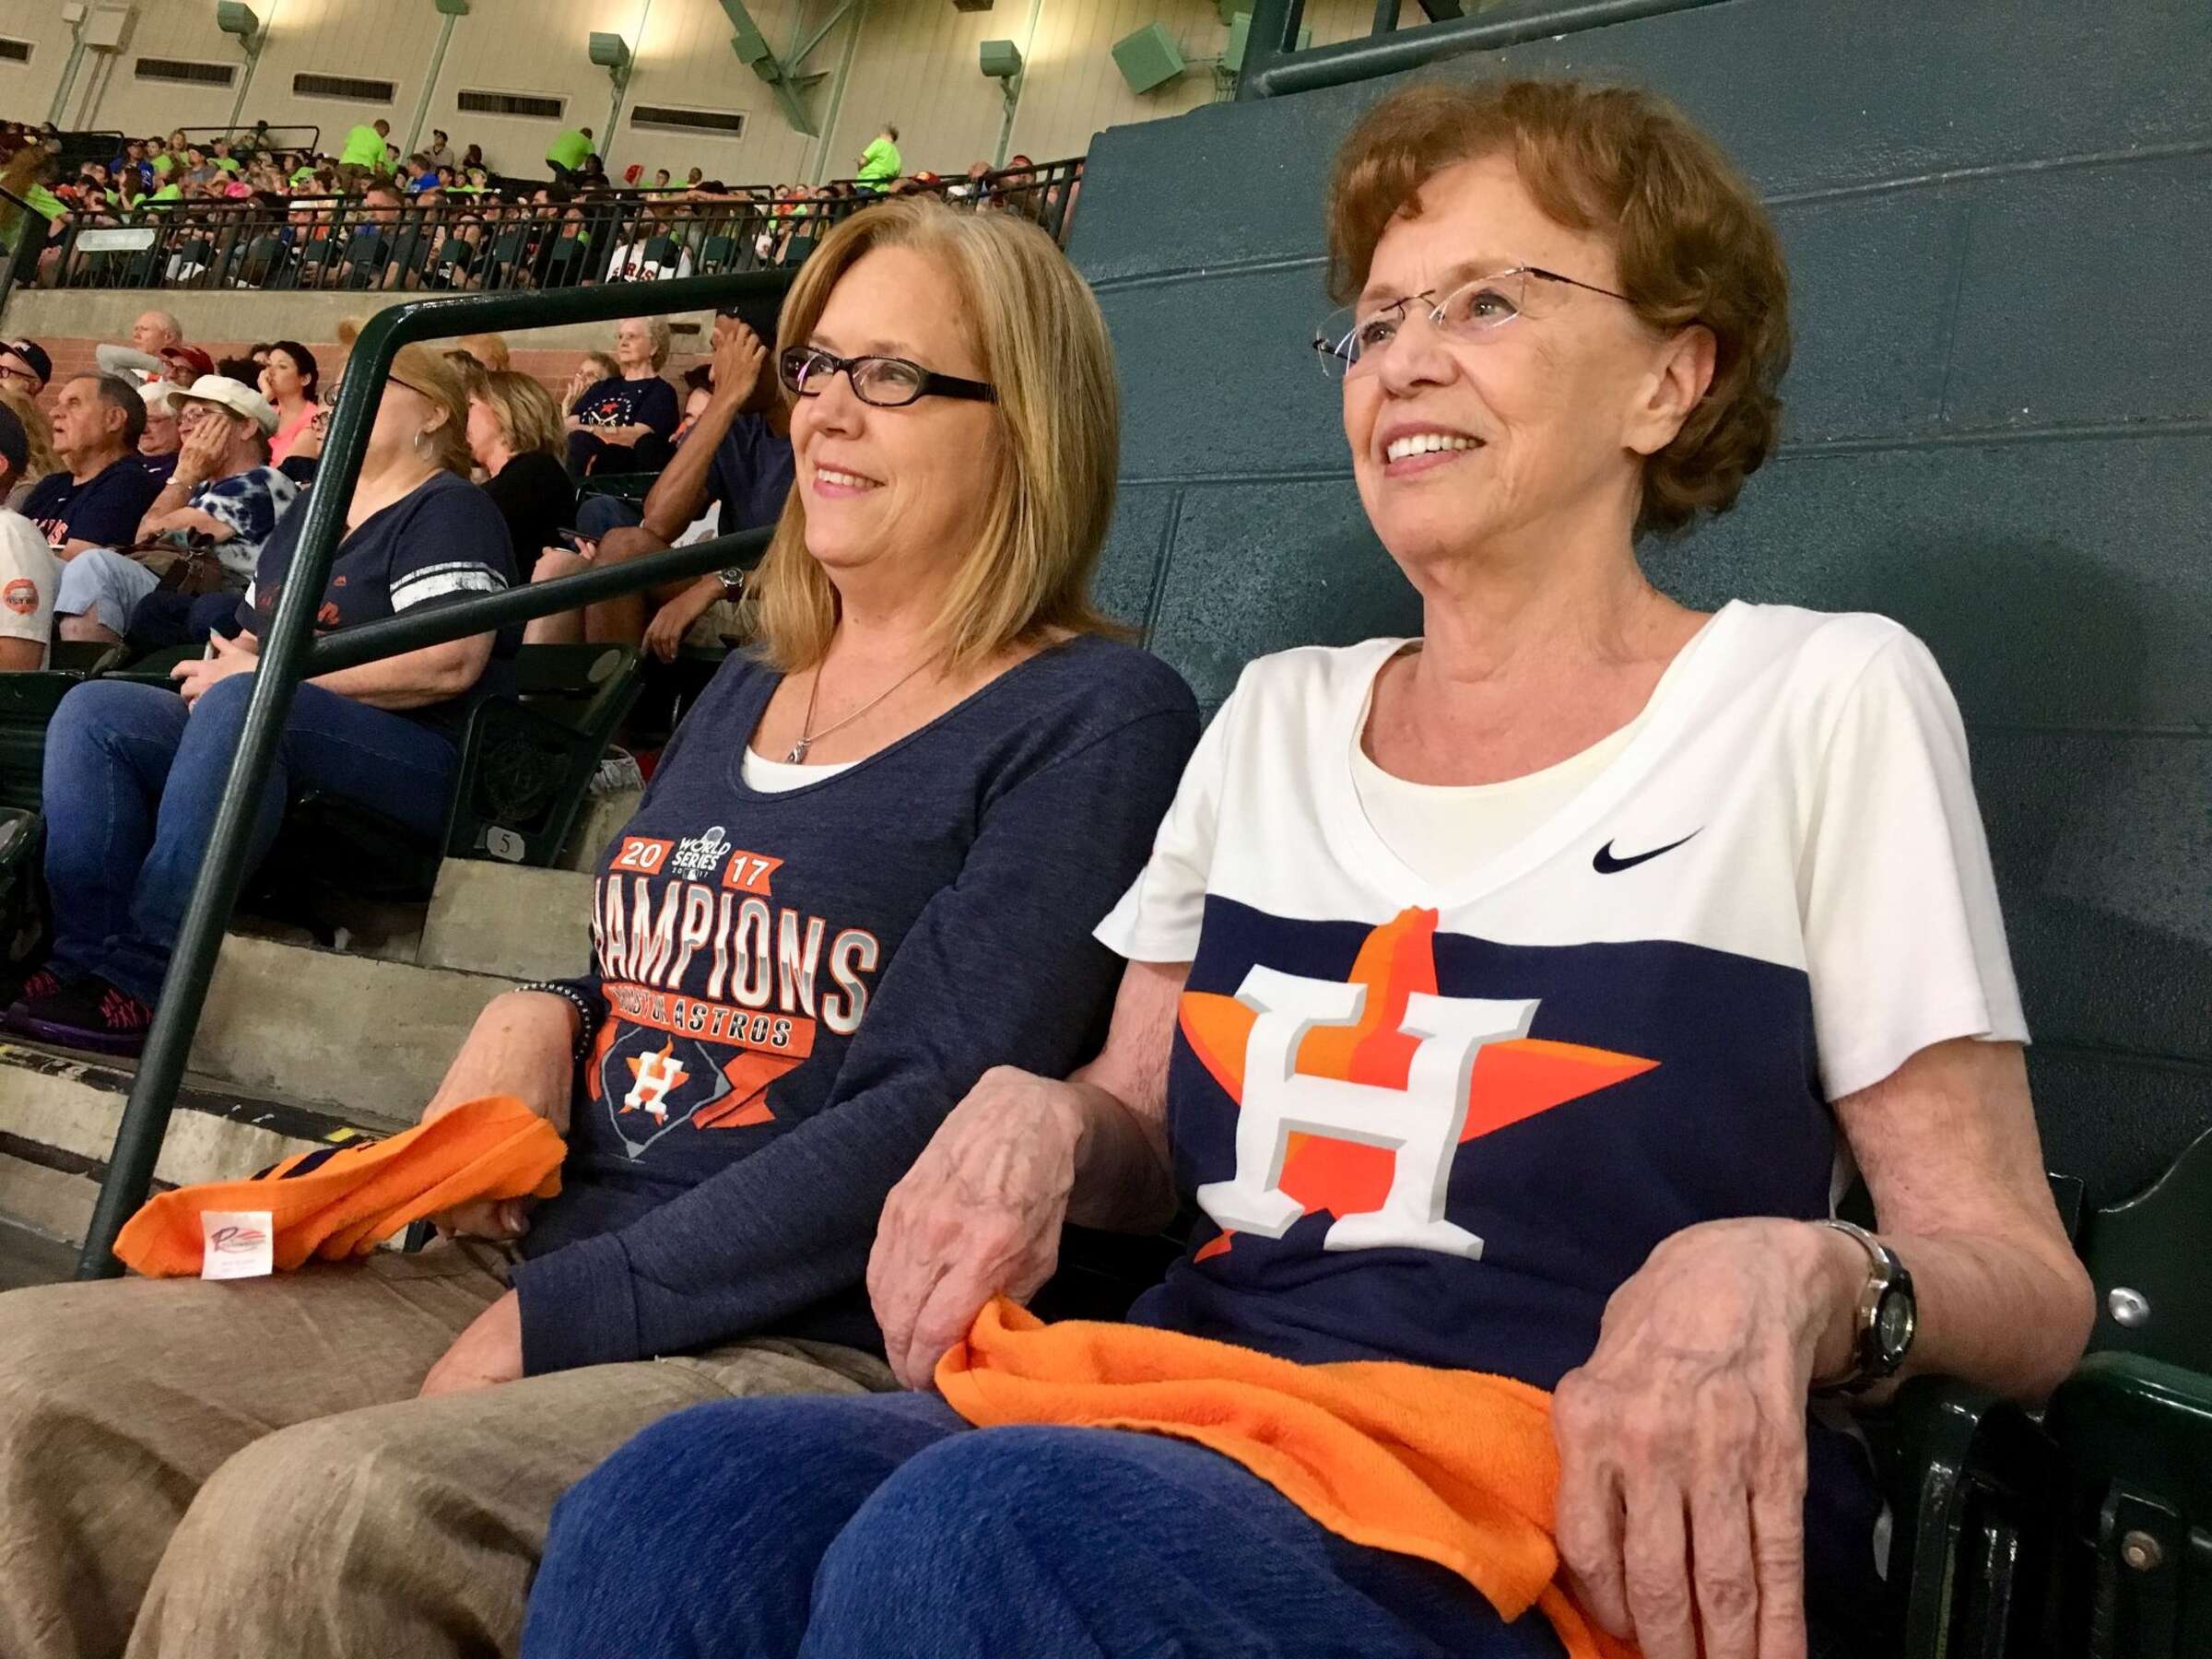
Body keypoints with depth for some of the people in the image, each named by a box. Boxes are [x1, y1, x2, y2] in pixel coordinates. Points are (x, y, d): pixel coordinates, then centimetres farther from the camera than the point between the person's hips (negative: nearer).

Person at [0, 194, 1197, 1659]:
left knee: (311, 1517, -31)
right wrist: (538, 1016, 3)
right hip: (535, 1280, 8)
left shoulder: (1094, 720, -6)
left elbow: (924, 1124, -15)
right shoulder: (744, 695, 19)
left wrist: (555, 1319, -15)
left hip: (814, 1348, -7)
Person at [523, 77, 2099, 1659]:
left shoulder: (1824, 700, 1)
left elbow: (2024, 1283, 1)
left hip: (1579, 1525, -4)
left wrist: (1794, 1280, -22)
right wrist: (1036, 1117, -2)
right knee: (675, 1505, -27)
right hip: (1190, 1443, 4)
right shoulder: (1276, 715, 15)